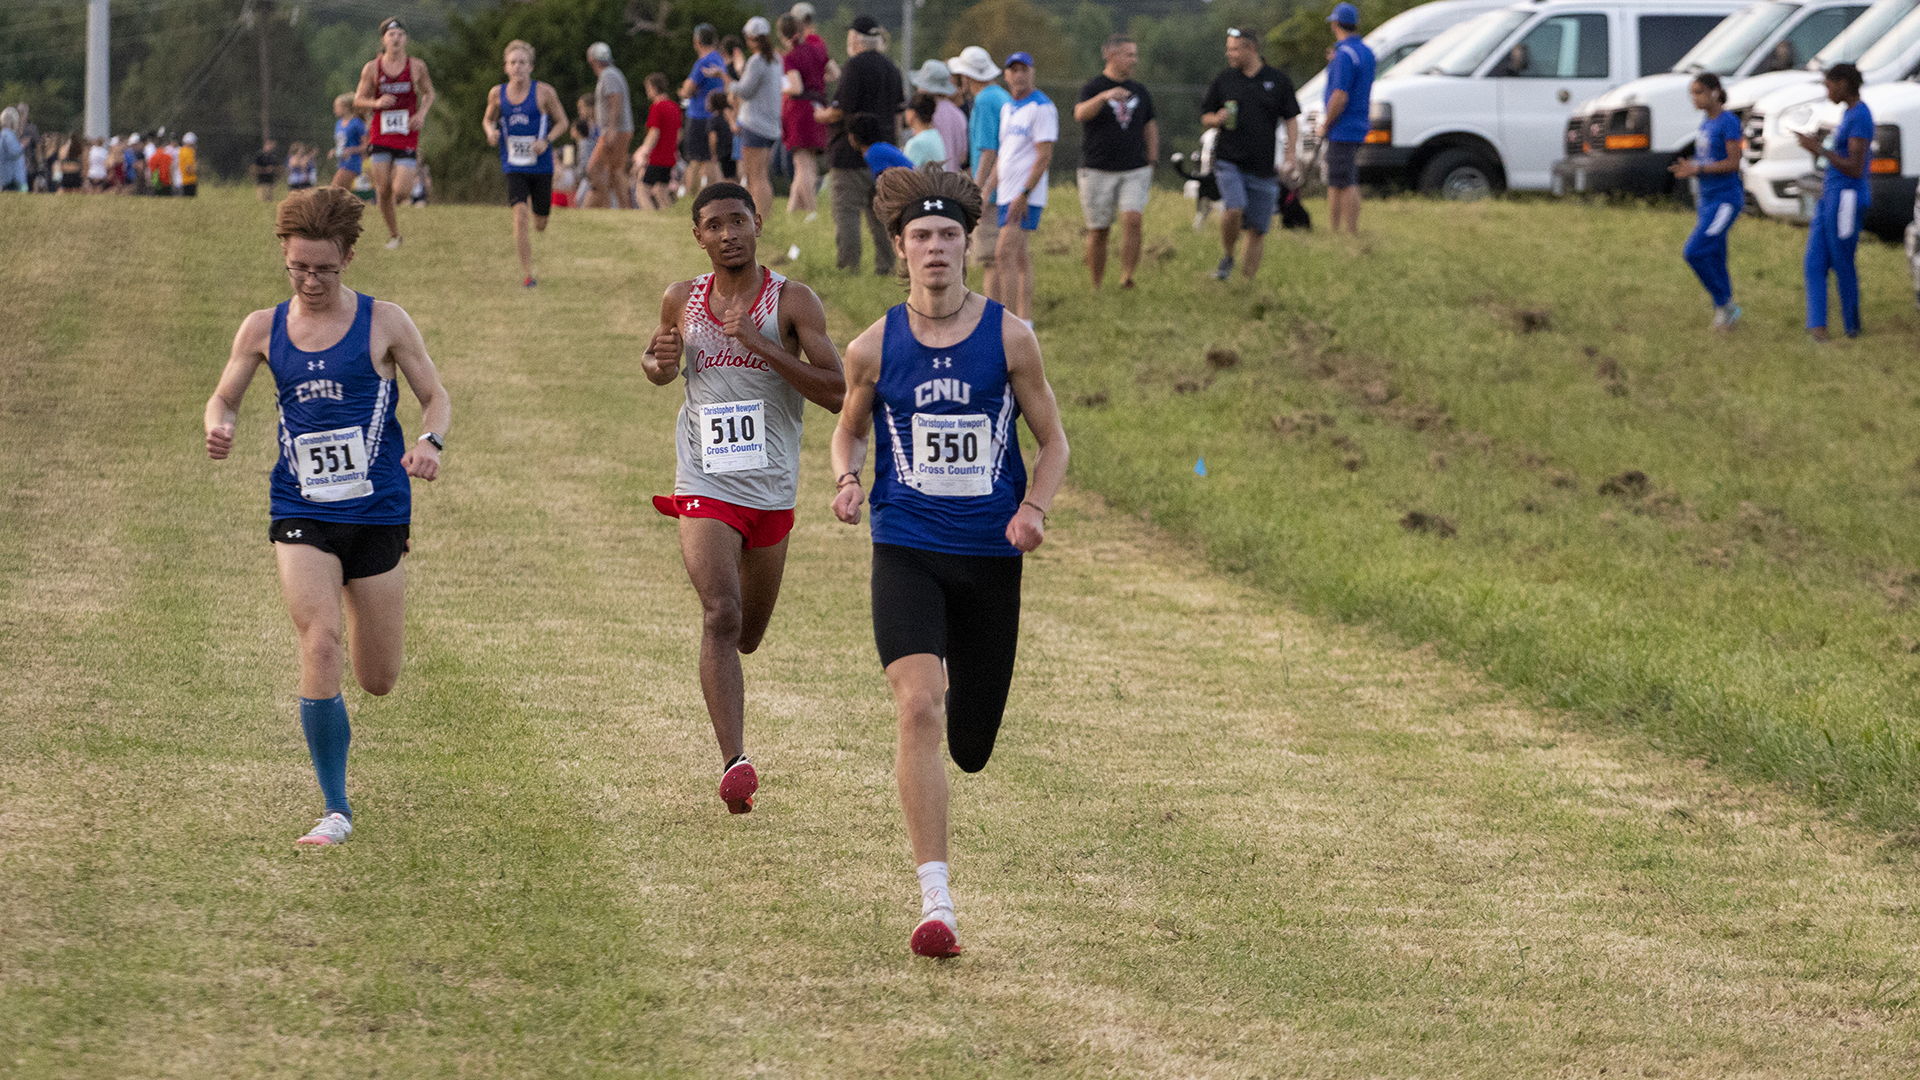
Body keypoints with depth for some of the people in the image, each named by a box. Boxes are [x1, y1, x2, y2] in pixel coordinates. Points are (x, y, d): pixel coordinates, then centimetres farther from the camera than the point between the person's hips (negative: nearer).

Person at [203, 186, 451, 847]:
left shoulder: (384, 323, -1)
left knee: (378, 681, 7)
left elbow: (435, 397, 4)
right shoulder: (263, 330, 5)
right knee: (320, 647, -21)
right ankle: (335, 810, -11)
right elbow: (224, 398, 15)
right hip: (300, 514, 0)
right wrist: (219, 428, -9)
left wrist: (430, 442, -18)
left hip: (377, 515, 0)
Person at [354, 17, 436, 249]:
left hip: (407, 137, -1)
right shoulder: (372, 68, 0)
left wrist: (422, 112, -4)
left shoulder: (416, 66, 0)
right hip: (380, 137, 1)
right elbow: (358, 100, 6)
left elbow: (428, 93, 15)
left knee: (400, 190, -12)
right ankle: (393, 234, 17)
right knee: (384, 190, -1)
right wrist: (377, 103, -14)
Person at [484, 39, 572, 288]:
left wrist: (546, 141, -14)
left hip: (541, 165, 0)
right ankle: (528, 275, -13)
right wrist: (491, 132, -7)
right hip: (514, 166, 0)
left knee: (540, 224, 11)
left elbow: (562, 121, 4)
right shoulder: (497, 94, 0)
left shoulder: (544, 92, -7)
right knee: (520, 216, -19)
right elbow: (488, 119, 17)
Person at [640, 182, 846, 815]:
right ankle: (734, 763, -27)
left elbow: (837, 394, -14)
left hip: (772, 493, 1)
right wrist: (660, 363, -3)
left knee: (747, 637, 16)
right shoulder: (682, 301, 3)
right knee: (721, 618, -22)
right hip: (705, 488, -1)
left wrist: (760, 344, -23)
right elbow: (657, 364, 22)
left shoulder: (792, 301, -6)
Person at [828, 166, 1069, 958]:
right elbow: (850, 427, 17)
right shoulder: (874, 349, -1)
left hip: (990, 558, 1)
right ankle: (936, 904, -21)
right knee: (917, 710, -21)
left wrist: (1034, 508, -12)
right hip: (906, 552, -1)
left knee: (968, 744, 10)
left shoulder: (1009, 339, -2)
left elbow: (1053, 441, 6)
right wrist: (846, 479, -4)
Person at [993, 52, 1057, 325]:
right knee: (1019, 258, 8)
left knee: (1006, 255, -15)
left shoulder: (1042, 108, -9)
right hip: (1006, 195, 8)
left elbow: (1044, 156, -15)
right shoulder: (1007, 108, 17)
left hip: (1026, 196, -8)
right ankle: (1025, 321, 11)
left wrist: (1024, 194, -20)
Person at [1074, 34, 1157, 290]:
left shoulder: (1139, 91, 12)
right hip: (1098, 170, -2)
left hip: (1134, 171, 3)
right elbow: (1080, 114, -24)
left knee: (1132, 220, -18)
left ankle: (1127, 278, -19)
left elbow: (1150, 125, 23)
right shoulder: (1093, 88, -3)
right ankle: (1097, 288, 12)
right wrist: (1104, 96, -42)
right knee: (1098, 230, 2)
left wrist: (1151, 163, 17)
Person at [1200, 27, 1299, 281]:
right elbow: (1205, 117, 13)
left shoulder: (1278, 80, 7)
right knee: (1234, 210, -24)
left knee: (1257, 230, 1)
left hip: (1265, 167, 1)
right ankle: (1227, 258, 1)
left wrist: (1292, 150, -4)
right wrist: (1218, 119, -10)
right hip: (1229, 162, -1)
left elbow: (1291, 118, 10)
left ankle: (1249, 278, 11)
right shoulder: (1223, 80, 8)